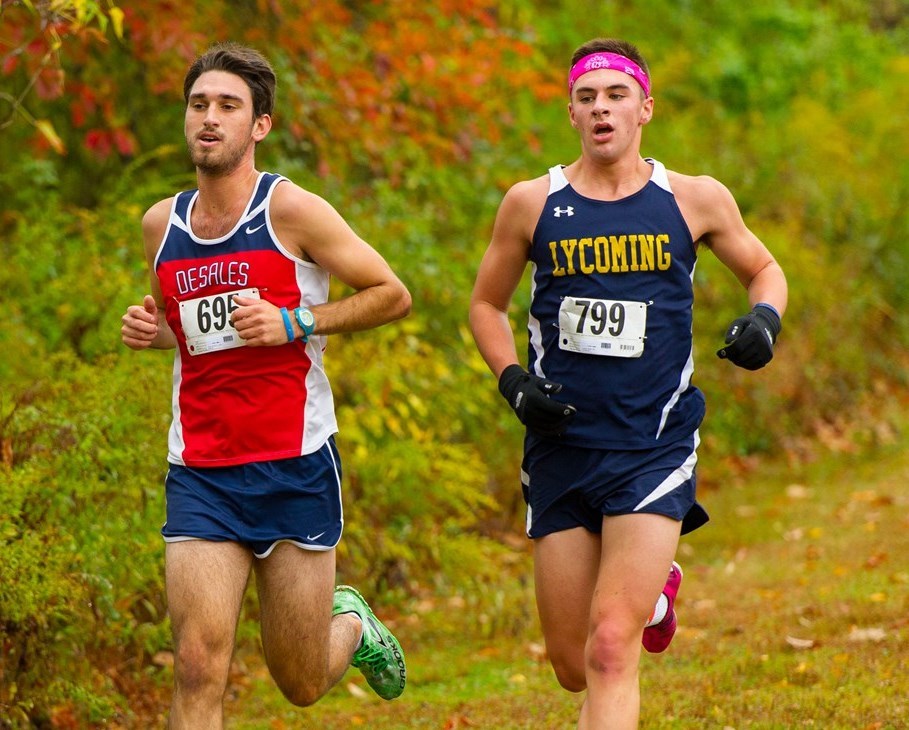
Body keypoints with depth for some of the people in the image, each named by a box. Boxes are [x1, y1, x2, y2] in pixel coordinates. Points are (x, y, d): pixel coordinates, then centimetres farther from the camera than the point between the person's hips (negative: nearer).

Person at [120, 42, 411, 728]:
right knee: (199, 666, -13)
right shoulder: (161, 223, 8)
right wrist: (150, 329, 4)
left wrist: (294, 323, -14)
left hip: (295, 467, -3)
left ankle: (352, 626, 42)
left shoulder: (292, 210, -7)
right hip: (199, 473, 3)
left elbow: (393, 294, -3)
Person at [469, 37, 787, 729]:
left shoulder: (695, 200, 1)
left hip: (653, 451, -2)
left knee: (610, 652, -18)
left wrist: (764, 319, -4)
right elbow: (487, 304, 15)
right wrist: (514, 384, -2)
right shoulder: (532, 204, 2)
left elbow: (764, 269, 18)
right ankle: (655, 590, 42)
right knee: (573, 666, 9)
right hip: (561, 451, 2)